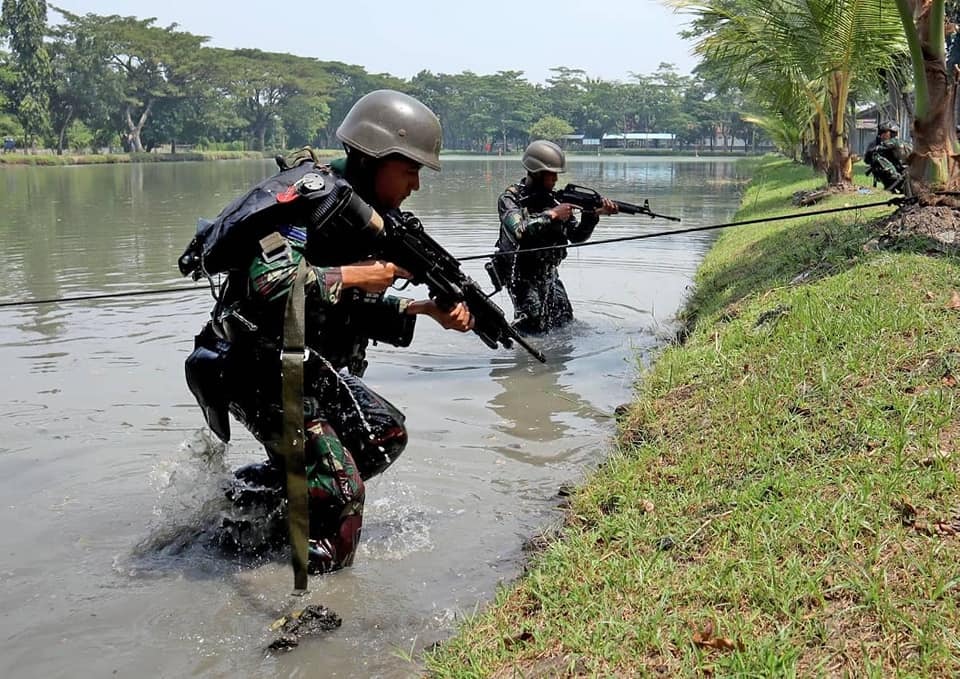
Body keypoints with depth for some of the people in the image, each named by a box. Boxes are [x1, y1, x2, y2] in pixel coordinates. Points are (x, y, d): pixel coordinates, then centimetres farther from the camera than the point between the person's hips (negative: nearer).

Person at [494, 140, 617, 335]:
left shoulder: (555, 199, 4)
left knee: (565, 323, 7)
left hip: (548, 273, 7)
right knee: (535, 325, -17)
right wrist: (551, 214, -27)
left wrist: (593, 214, -13)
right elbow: (519, 231, -32)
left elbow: (576, 236, 3)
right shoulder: (510, 198, -13)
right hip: (522, 274, -6)